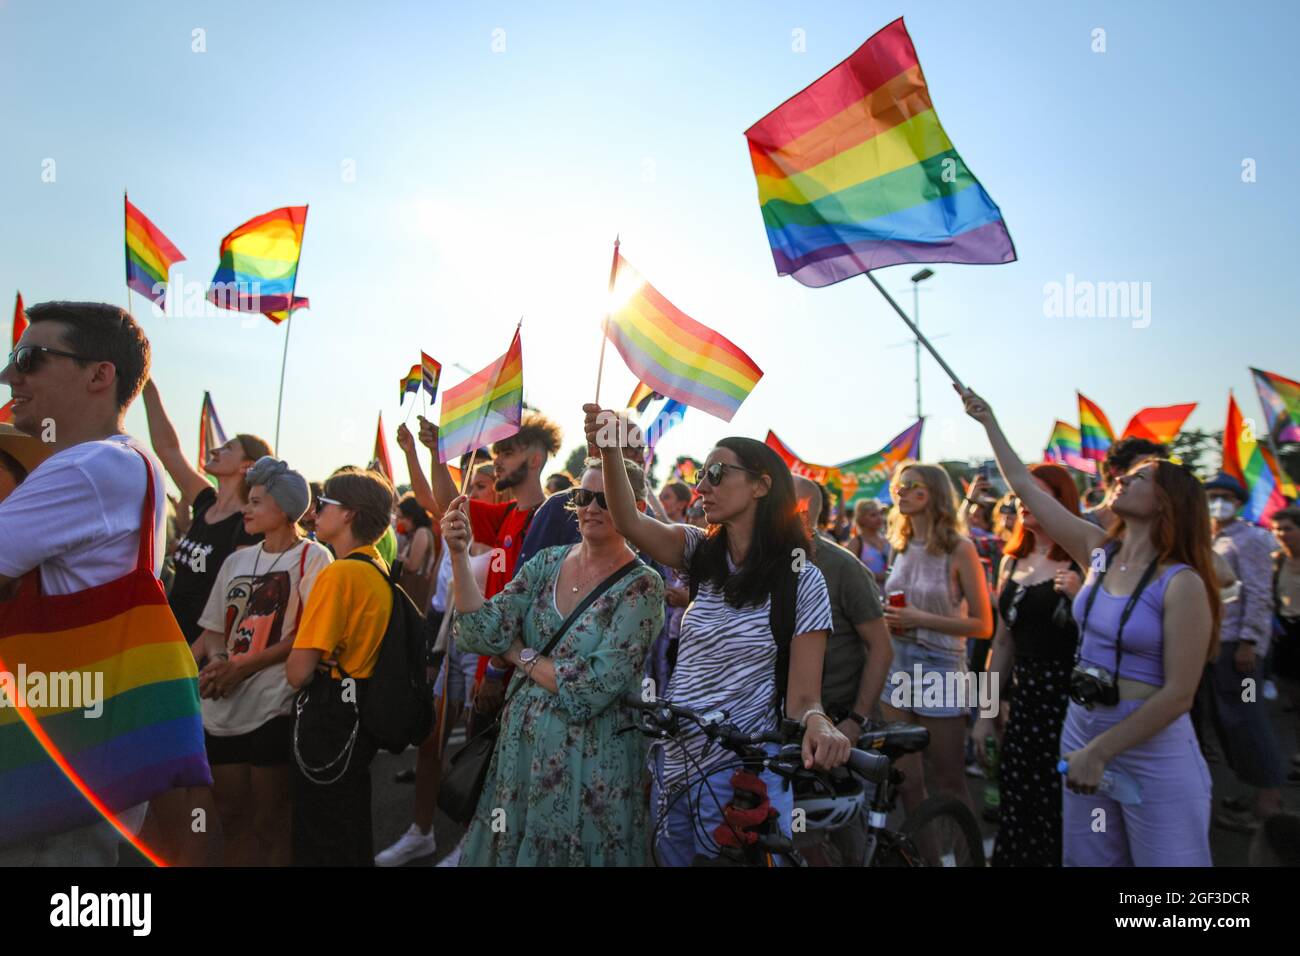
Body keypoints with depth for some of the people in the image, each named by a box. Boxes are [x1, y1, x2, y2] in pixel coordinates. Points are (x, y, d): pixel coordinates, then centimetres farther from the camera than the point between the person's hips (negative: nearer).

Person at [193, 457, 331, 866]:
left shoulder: (311, 557, -6)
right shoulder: (236, 560, 14)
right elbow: (214, 628, 15)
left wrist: (244, 667, -15)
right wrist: (217, 661, -7)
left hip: (275, 708, -6)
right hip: (222, 707, 6)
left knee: (271, 824, 5)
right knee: (232, 818, 15)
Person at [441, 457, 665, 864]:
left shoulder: (641, 586, -13)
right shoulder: (547, 562, 1)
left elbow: (597, 687, -19)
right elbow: (485, 635, -9)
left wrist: (522, 656, -10)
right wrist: (459, 554, -18)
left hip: (592, 759, -5)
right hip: (520, 743, 5)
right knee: (507, 850, 17)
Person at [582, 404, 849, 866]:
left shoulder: (801, 580, -11)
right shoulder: (702, 554, 2)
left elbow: (802, 694, -13)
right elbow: (631, 523, -17)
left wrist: (817, 723, -36)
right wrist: (609, 450, -33)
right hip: (673, 764, 5)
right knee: (672, 856, 21)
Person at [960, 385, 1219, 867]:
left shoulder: (1182, 584, -15)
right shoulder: (1099, 553, 1)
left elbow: (1178, 694, -17)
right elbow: (1027, 488, 6)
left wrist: (1100, 752, -19)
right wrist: (989, 422, 10)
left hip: (1153, 746, -6)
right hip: (1081, 728, 6)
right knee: (1086, 858, 16)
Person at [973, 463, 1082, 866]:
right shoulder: (1012, 562, 11)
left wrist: (1079, 597, -27)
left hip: (1069, 700, -6)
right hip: (1023, 698, 6)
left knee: (1061, 815, 1)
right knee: (1017, 811, 11)